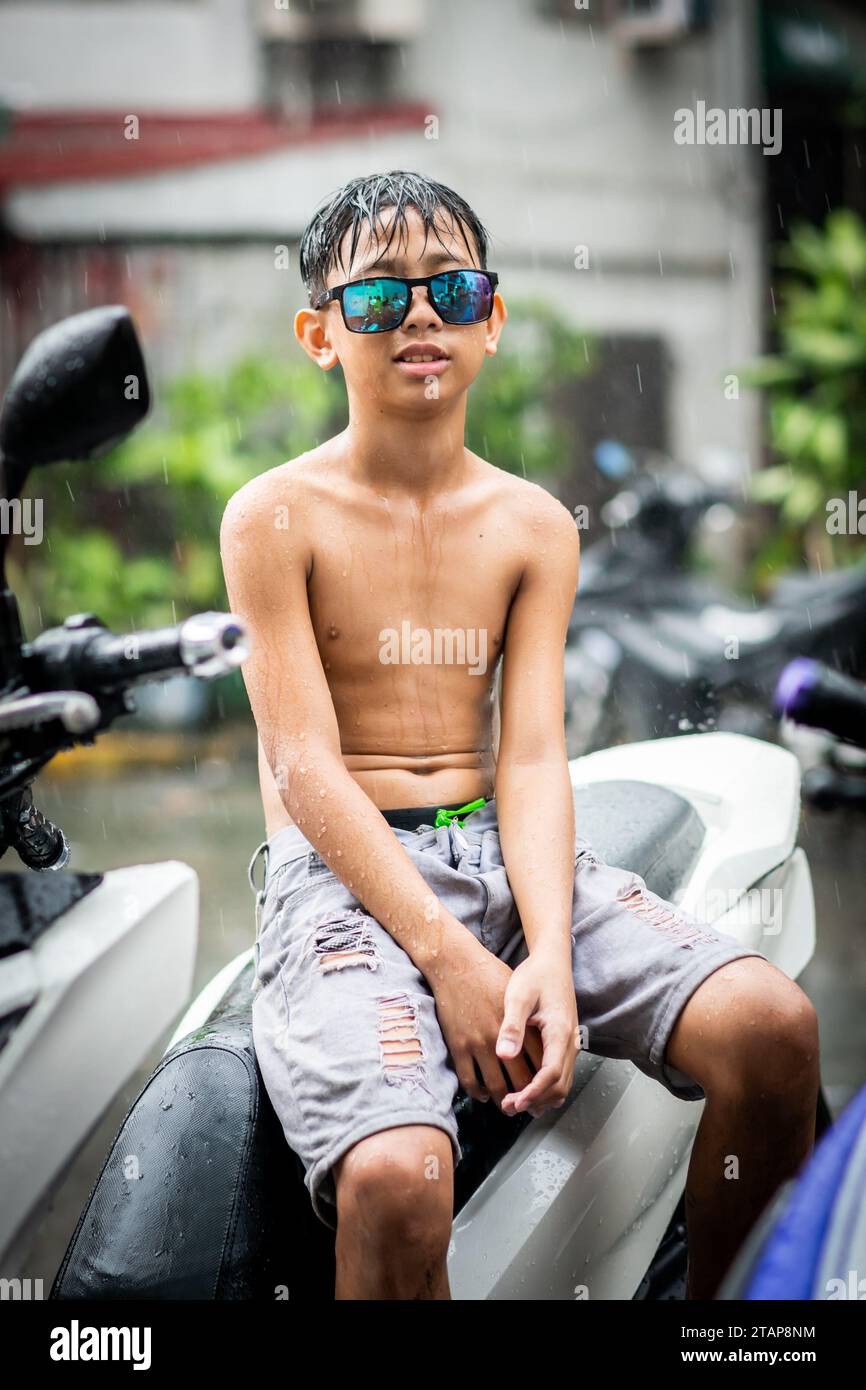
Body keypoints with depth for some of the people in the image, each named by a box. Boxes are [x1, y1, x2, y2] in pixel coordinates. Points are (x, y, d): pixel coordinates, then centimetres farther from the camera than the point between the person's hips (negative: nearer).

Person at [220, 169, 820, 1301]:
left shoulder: (535, 526, 8)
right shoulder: (277, 518, -3)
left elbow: (532, 759, 0)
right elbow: (307, 769, -9)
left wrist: (549, 956, -17)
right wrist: (450, 956, -19)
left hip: (503, 852, 5)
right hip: (342, 870, -4)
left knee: (774, 1028, -18)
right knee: (398, 1182, -33)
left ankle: (717, 1300, 7)